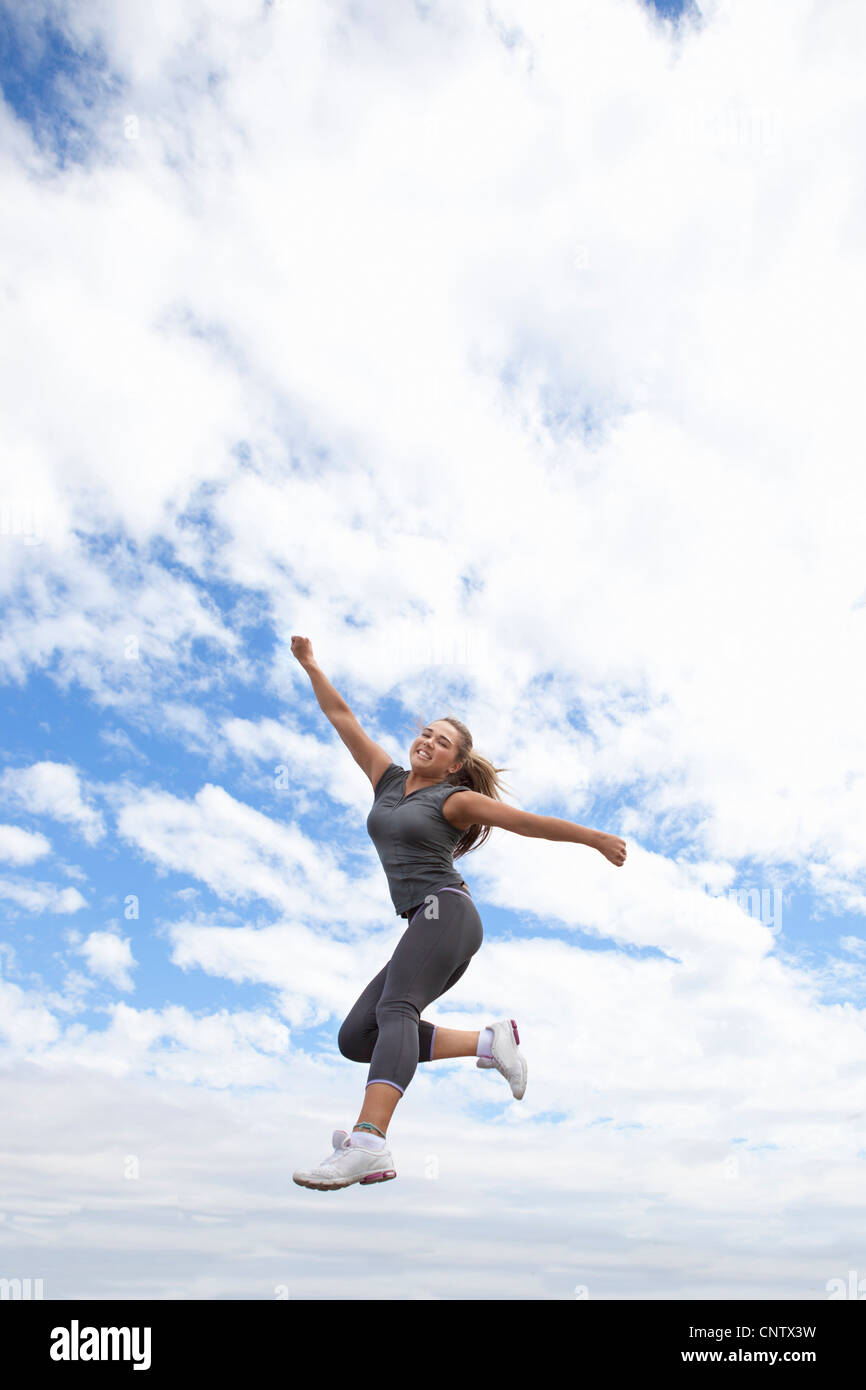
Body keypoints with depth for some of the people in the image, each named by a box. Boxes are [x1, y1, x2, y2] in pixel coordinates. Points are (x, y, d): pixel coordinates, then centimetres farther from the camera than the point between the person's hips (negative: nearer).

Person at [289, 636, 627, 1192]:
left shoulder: (455, 800, 4)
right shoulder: (388, 778, 20)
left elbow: (528, 821, 3)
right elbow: (344, 719, 24)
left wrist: (595, 837, 3)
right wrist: (310, 665, 27)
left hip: (445, 912, -8)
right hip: (425, 926, 8)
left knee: (395, 1009, -31)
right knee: (355, 1036, -3)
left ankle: (368, 1141, -48)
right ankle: (489, 1043, -2)